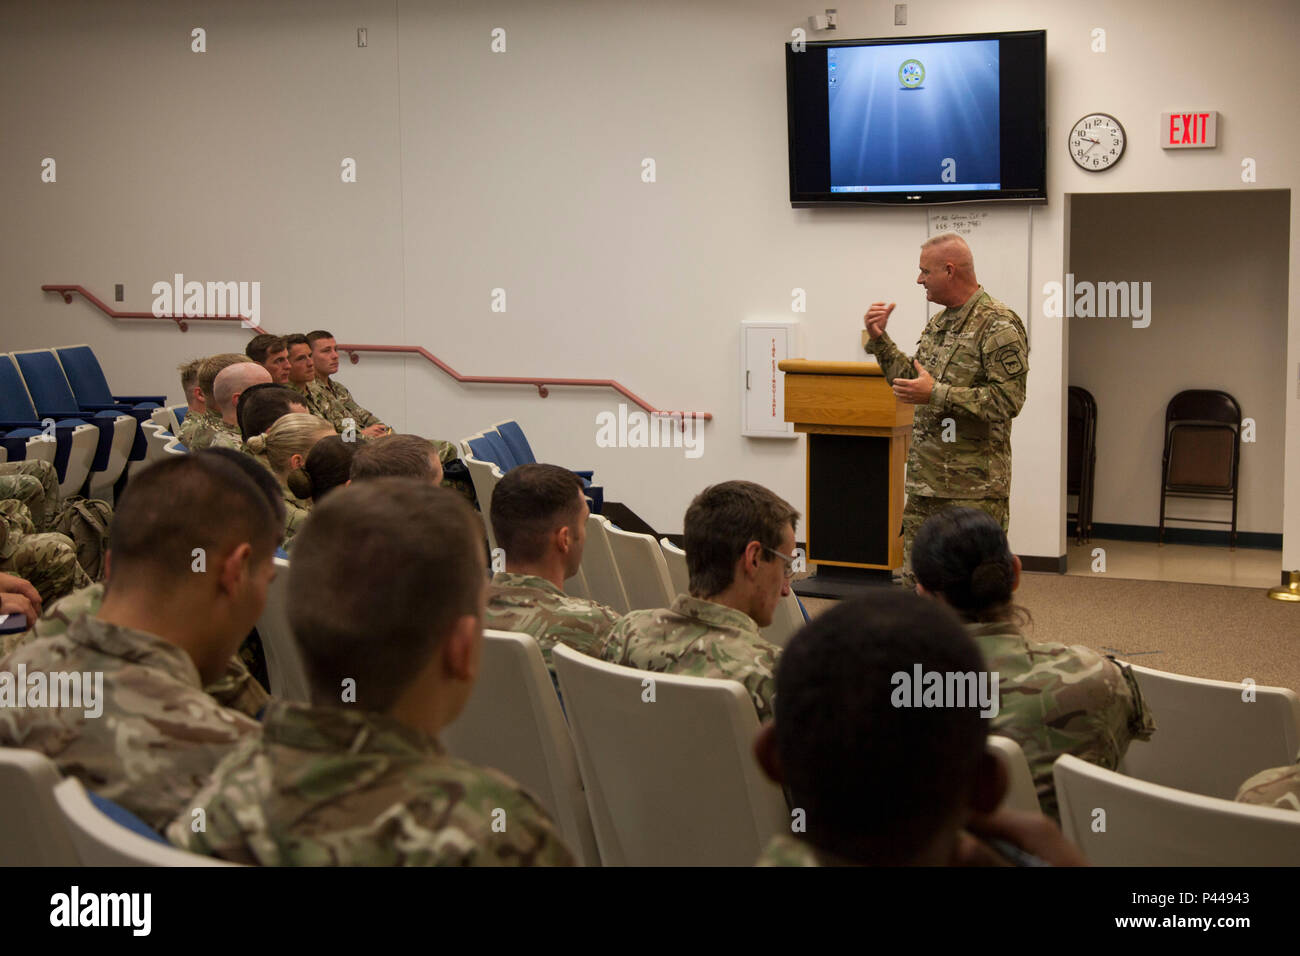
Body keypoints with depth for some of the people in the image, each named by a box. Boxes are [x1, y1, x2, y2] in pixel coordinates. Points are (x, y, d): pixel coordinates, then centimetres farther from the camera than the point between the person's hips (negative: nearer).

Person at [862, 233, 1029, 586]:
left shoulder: (998, 325, -12)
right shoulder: (938, 324, 17)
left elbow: (1007, 400, -20)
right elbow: (910, 379, 26)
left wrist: (937, 395, -19)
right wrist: (879, 340, 15)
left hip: (973, 490, -9)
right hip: (924, 480, 9)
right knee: (915, 584, 11)